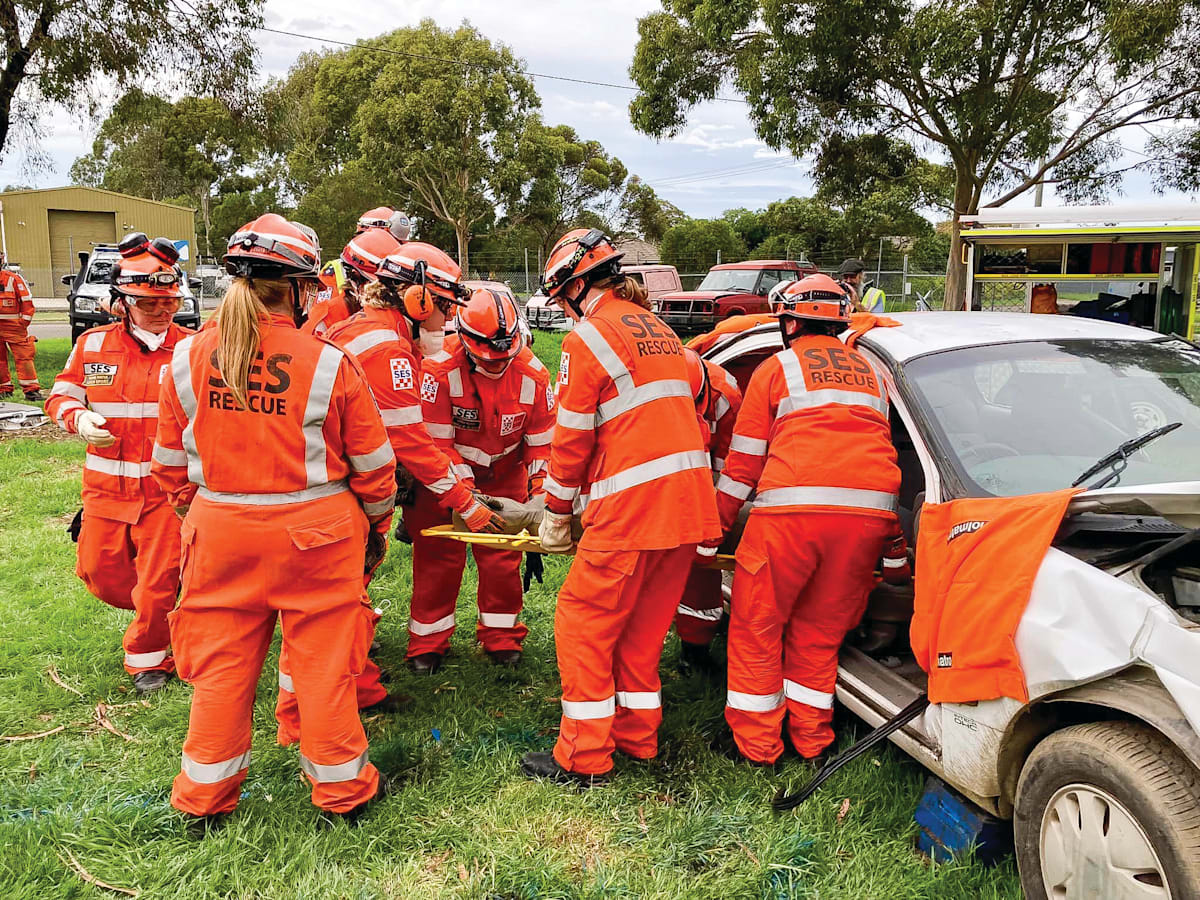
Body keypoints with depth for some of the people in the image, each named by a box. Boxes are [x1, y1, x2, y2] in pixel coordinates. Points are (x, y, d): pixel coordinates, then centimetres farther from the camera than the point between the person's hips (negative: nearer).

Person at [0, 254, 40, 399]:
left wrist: (24, 322, -5)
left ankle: (31, 390, -4)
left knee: (23, 356, -6)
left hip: (14, 326, -4)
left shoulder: (13, 278, -3)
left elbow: (27, 302, -1)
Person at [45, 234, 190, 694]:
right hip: (106, 486, 4)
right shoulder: (93, 345, 2)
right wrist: (78, 417, -12)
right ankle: (160, 614, 44)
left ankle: (150, 657, 30)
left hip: (167, 488, -3)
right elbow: (61, 394, 10)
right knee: (99, 572, 14)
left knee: (158, 585, 3)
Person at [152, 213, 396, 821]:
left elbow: (171, 460, 7)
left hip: (220, 531, 3)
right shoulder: (328, 362, -13)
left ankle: (204, 794, 32)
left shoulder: (187, 359, -4)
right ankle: (340, 787, 27)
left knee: (222, 661, 16)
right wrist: (377, 519, 12)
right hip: (315, 532, -3)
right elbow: (372, 462, -5)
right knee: (322, 660, 11)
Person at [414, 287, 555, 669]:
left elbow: (542, 442, -8)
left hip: (505, 475, 2)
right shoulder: (440, 370, -26)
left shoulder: (533, 375, -17)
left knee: (503, 557, 4)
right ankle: (428, 641, 18)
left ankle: (501, 637, 22)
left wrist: (538, 500, -17)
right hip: (445, 475, -2)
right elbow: (436, 443, -22)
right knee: (438, 555, 2)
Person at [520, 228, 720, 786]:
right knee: (643, 627, 19)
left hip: (632, 509, -8)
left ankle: (583, 758, 12)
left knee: (584, 623, 5)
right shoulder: (657, 330, 20)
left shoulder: (588, 337, -5)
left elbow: (572, 439, -5)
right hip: (690, 505, 8)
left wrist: (555, 517, 8)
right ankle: (637, 737, 30)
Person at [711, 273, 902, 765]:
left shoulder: (777, 368, 12)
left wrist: (716, 522, 20)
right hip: (871, 510, 5)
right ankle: (811, 739, 25)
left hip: (794, 506, -4)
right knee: (819, 630, 17)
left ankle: (756, 744, 16)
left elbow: (745, 460, 12)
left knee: (757, 626, 10)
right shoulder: (867, 371, 26)